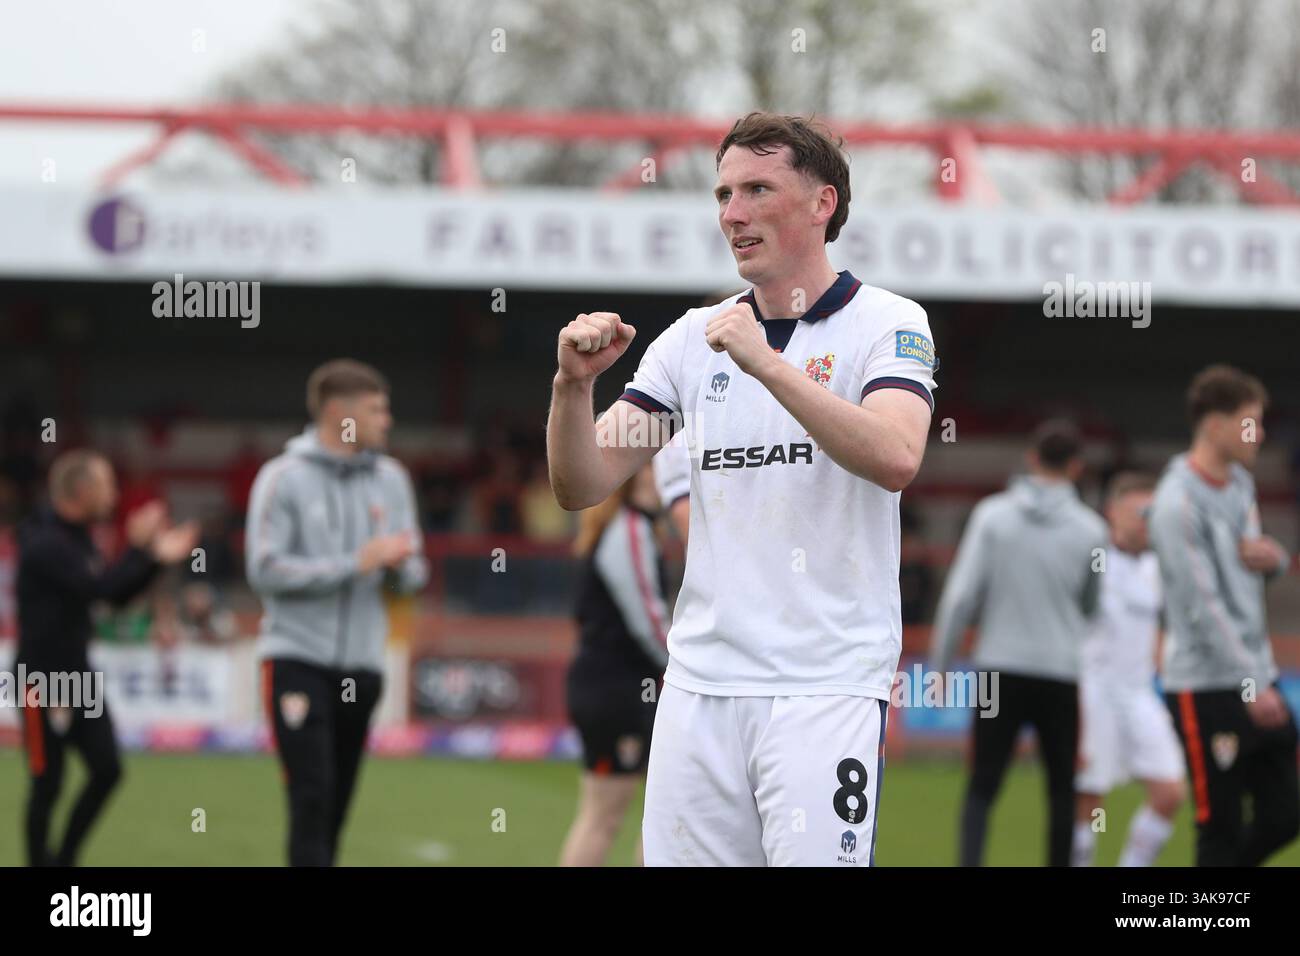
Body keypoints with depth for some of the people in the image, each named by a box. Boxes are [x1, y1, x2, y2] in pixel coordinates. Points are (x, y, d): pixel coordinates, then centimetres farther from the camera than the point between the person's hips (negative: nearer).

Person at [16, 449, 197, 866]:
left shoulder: (76, 539, 12)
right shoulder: (46, 545, -18)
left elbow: (117, 594, 17)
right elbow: (98, 587, -27)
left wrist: (155, 558, 6)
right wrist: (139, 548, -20)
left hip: (77, 674, 9)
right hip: (42, 678, -9)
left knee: (107, 769, 4)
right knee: (48, 781, -2)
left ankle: (63, 860, 15)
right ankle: (40, 862, 10)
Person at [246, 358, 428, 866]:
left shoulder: (391, 479, 9)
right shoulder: (283, 478, -6)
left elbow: (413, 573, 13)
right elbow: (264, 570, -13)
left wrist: (400, 565, -12)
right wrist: (356, 563, -17)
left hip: (362, 664, 5)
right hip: (297, 657, -5)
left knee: (337, 803, 8)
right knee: (312, 795, -13)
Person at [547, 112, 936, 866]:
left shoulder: (888, 324, -1)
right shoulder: (693, 338, 13)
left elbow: (895, 460, -20)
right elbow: (582, 487, 10)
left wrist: (765, 362, -23)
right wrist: (575, 383, -8)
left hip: (827, 691, -4)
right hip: (698, 689, 5)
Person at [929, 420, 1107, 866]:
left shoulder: (993, 514, -4)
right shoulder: (1089, 528, -2)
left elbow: (961, 595, -6)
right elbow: (1093, 608, 11)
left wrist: (940, 664, 1)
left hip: (1001, 667, 0)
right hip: (1062, 671, 0)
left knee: (982, 786, 2)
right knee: (1061, 788, 11)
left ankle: (969, 861, -15)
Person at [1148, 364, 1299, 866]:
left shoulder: (1240, 482, 12)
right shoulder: (1178, 504, -15)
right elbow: (1204, 607, -20)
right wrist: (1251, 686, -23)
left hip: (1257, 684, 8)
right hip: (1205, 689, -8)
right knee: (1222, 828, -4)